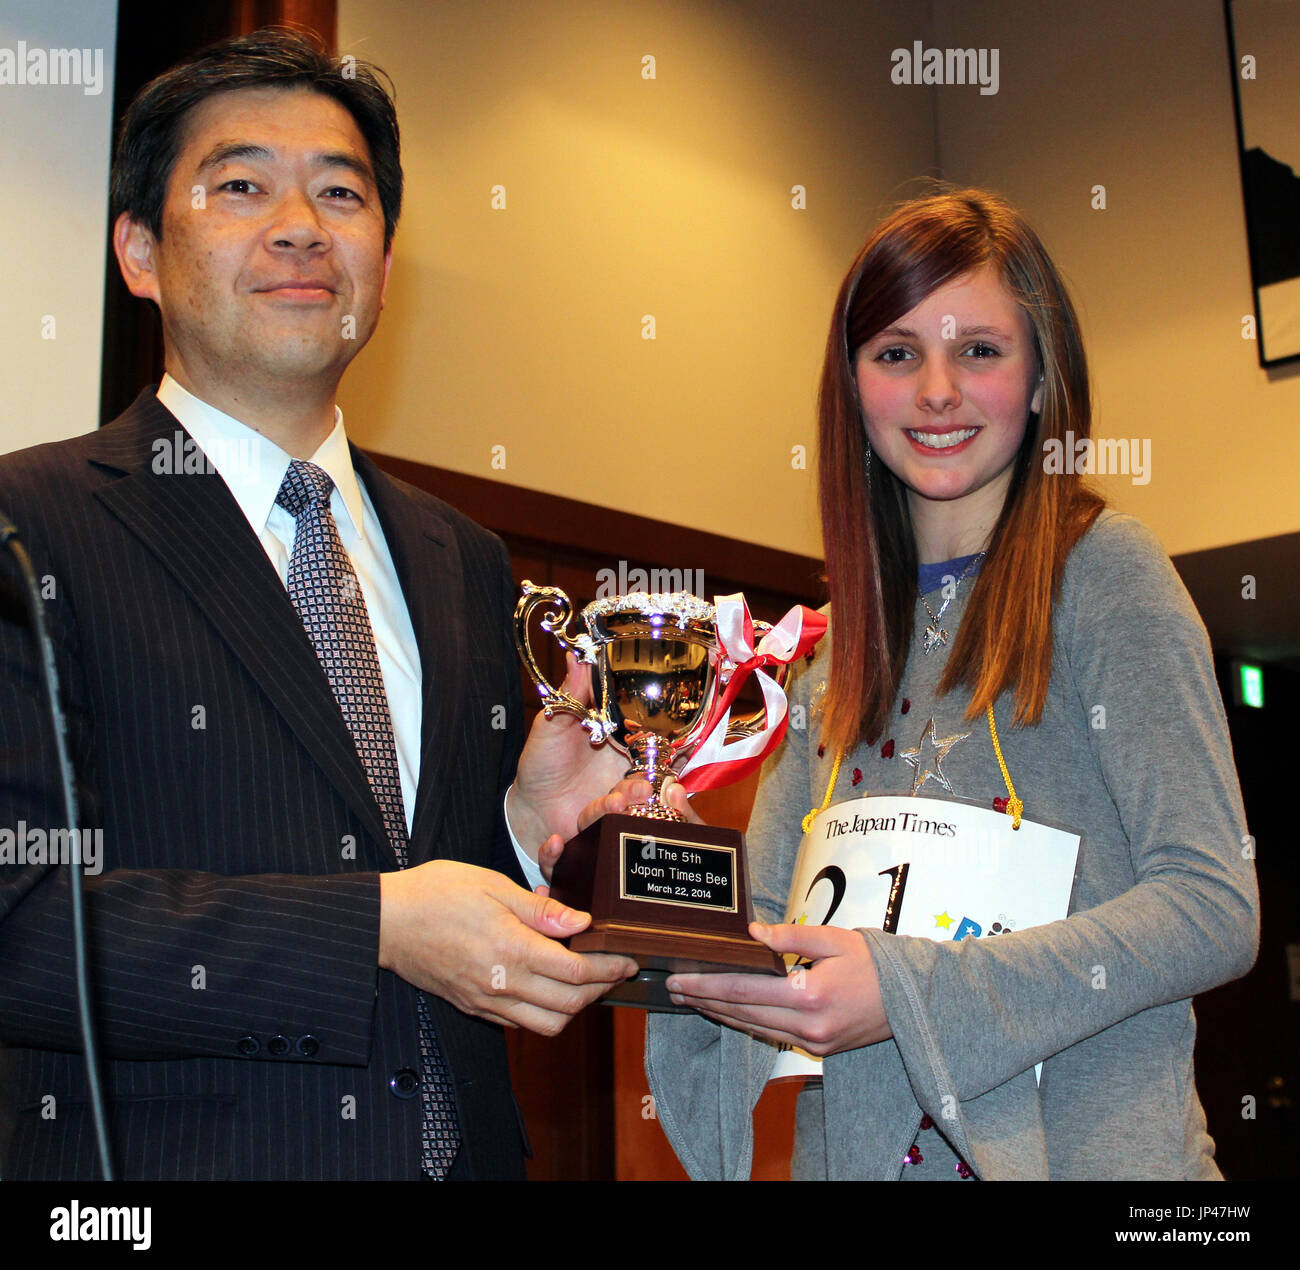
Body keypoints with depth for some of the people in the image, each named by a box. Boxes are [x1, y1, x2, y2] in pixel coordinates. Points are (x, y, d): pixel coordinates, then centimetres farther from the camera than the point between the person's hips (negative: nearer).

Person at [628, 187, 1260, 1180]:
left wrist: (912, 991, -24)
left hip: (1086, 1145, -4)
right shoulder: (833, 647, 6)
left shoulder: (1101, 567, -8)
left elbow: (1216, 908, -14)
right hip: (857, 1150, 5)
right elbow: (769, 917, 5)